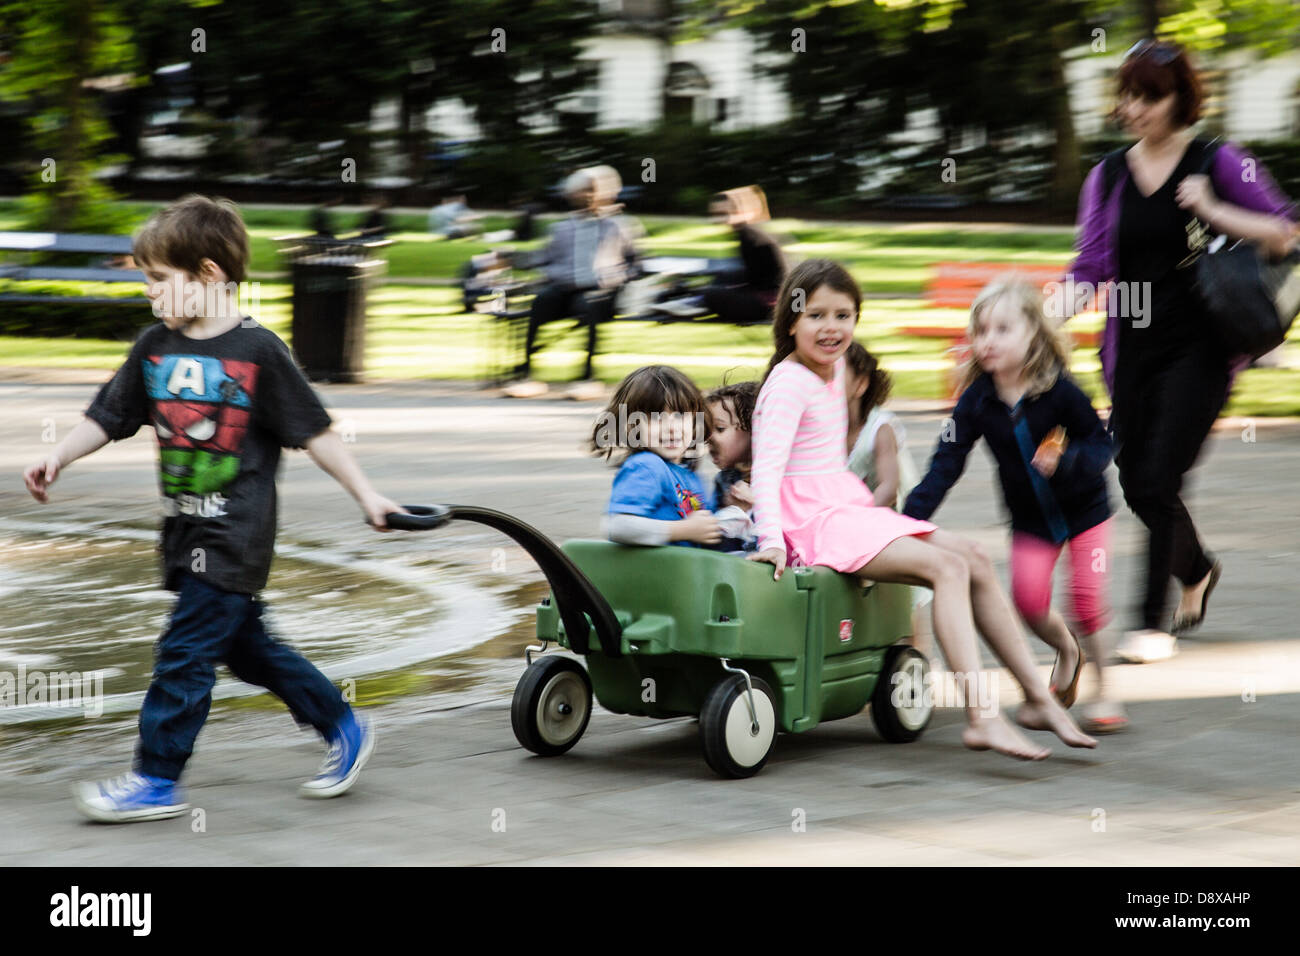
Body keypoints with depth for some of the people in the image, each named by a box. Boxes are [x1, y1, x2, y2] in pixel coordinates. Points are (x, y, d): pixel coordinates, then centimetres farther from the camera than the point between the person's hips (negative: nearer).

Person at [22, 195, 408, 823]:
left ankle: (156, 781, 2)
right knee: (244, 644, 15)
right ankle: (344, 730, 29)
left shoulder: (257, 351, -11)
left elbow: (314, 433, -6)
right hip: (187, 530, 7)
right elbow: (107, 418, 8)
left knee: (186, 651, -6)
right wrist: (58, 458, -7)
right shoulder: (154, 347, 5)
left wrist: (365, 494, -5)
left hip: (236, 535, -7)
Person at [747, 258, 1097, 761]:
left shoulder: (833, 368, 15)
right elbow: (767, 466, -25)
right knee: (947, 566, -23)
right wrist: (772, 540, -37)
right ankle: (981, 718, -32)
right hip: (815, 522, -10)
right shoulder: (789, 382, -14)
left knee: (975, 558, 4)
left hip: (849, 508, 10)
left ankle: (1038, 697, 6)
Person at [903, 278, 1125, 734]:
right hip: (1029, 517, 3)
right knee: (1028, 598, -10)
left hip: (1084, 508, -3)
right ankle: (1067, 651, 24)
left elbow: (1102, 445, -12)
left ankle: (1102, 690, 12)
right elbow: (946, 462, -13)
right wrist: (910, 518, -22)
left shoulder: (1059, 392, -20)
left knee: (1086, 597, -9)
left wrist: (1067, 460, -33)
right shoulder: (977, 400, -12)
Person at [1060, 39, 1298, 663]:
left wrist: (1213, 210, -15)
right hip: (1132, 349, 4)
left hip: (1200, 347, -4)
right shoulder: (1107, 177, 9)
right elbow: (1091, 265, 5)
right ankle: (1198, 573, 37)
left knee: (1159, 480, -13)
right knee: (1136, 488, 7)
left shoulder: (1217, 163, -2)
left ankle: (1153, 623, -4)